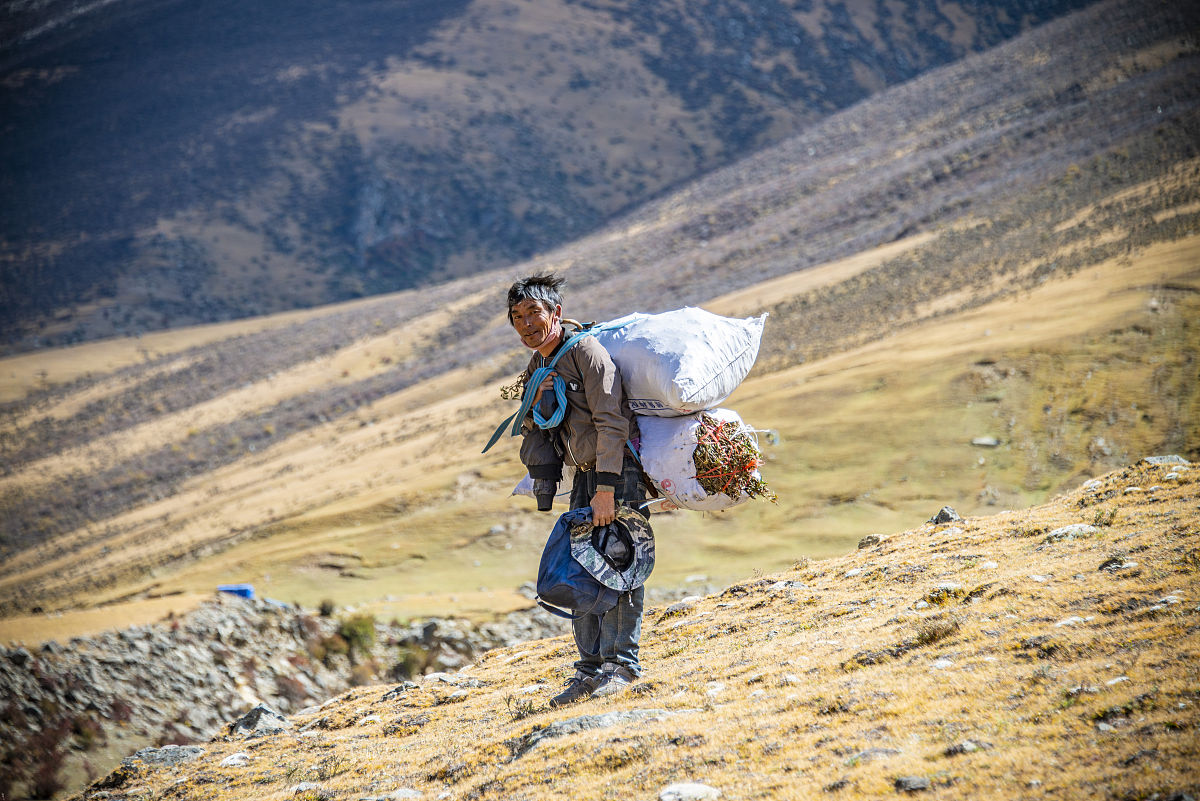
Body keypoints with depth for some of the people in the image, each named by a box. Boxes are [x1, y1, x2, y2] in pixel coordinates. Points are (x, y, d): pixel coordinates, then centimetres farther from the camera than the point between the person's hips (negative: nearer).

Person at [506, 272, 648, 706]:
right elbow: (532, 430, 22)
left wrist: (606, 491, -24)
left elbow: (612, 425, -21)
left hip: (620, 470, -8)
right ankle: (591, 667, 9)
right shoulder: (536, 368, 10)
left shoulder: (587, 352, -16)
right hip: (584, 474, 8)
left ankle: (621, 664, -7)